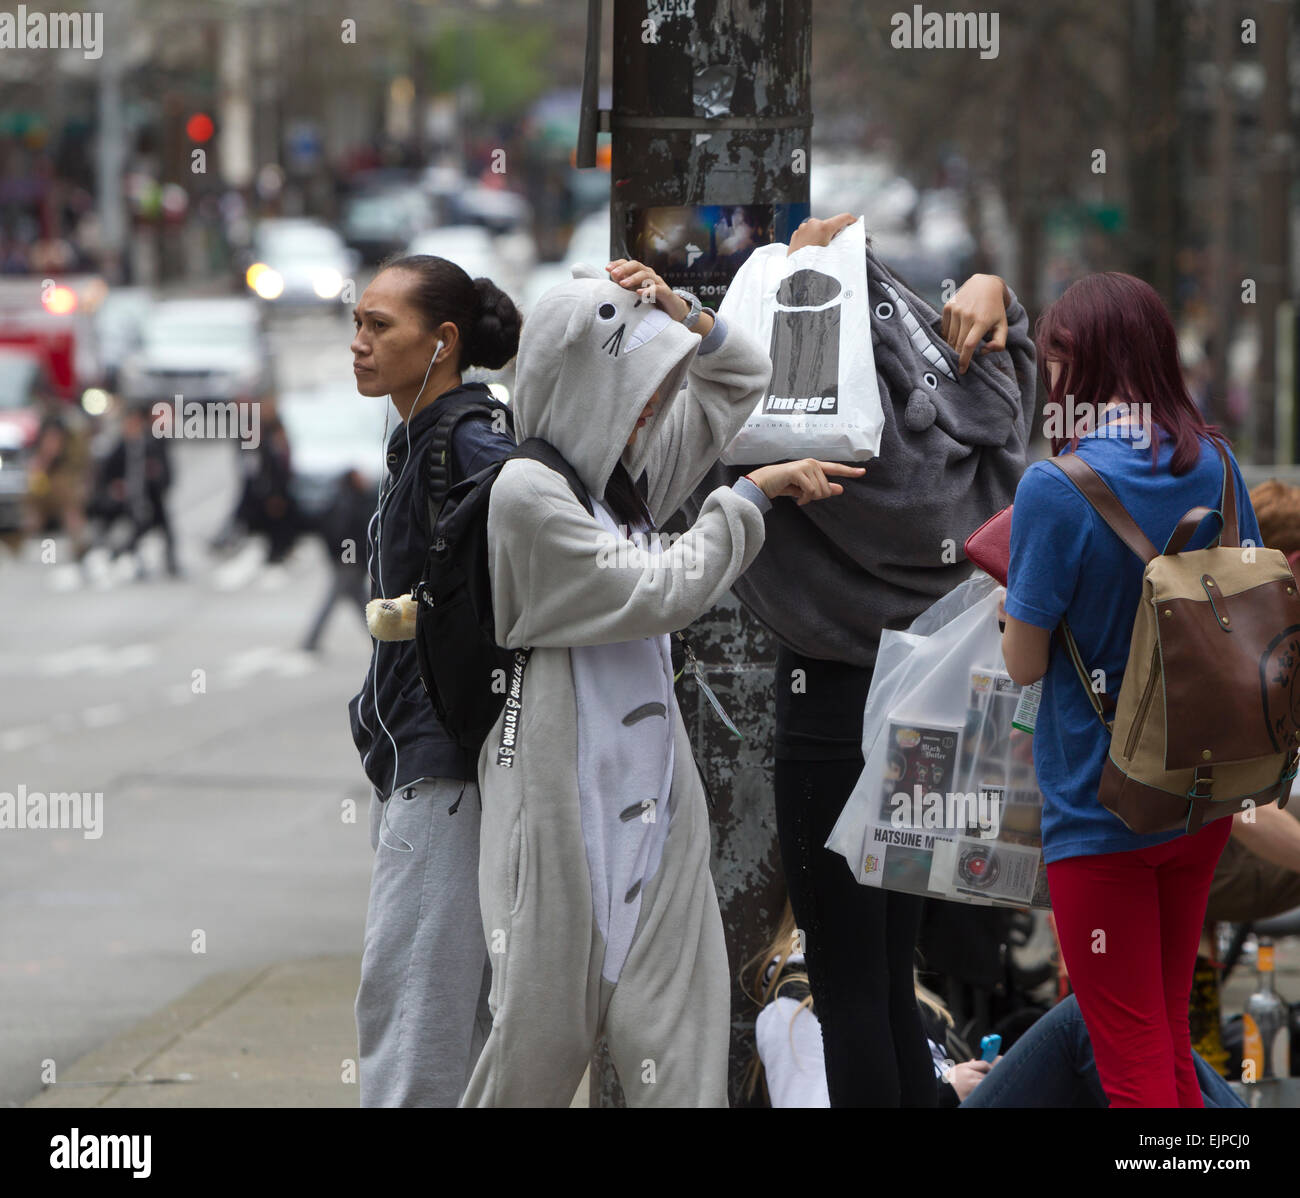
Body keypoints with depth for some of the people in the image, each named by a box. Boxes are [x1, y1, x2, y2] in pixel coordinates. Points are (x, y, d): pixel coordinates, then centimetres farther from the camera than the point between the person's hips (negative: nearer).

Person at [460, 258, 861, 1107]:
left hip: (655, 796, 7)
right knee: (542, 1037, -2)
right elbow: (661, 592, -14)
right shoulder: (528, 493, -11)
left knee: (682, 1038, 1)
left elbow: (743, 376, 23)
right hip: (566, 797, -7)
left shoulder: (631, 464, 12)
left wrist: (677, 311, 5)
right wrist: (753, 495, -6)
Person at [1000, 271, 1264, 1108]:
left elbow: (1024, 662, -14)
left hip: (1100, 810, -6)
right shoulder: (1213, 465, -1)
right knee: (1169, 1039, 20)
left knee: (1135, 1068, 3)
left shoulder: (1057, 490, -20)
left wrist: (1010, 591, 4)